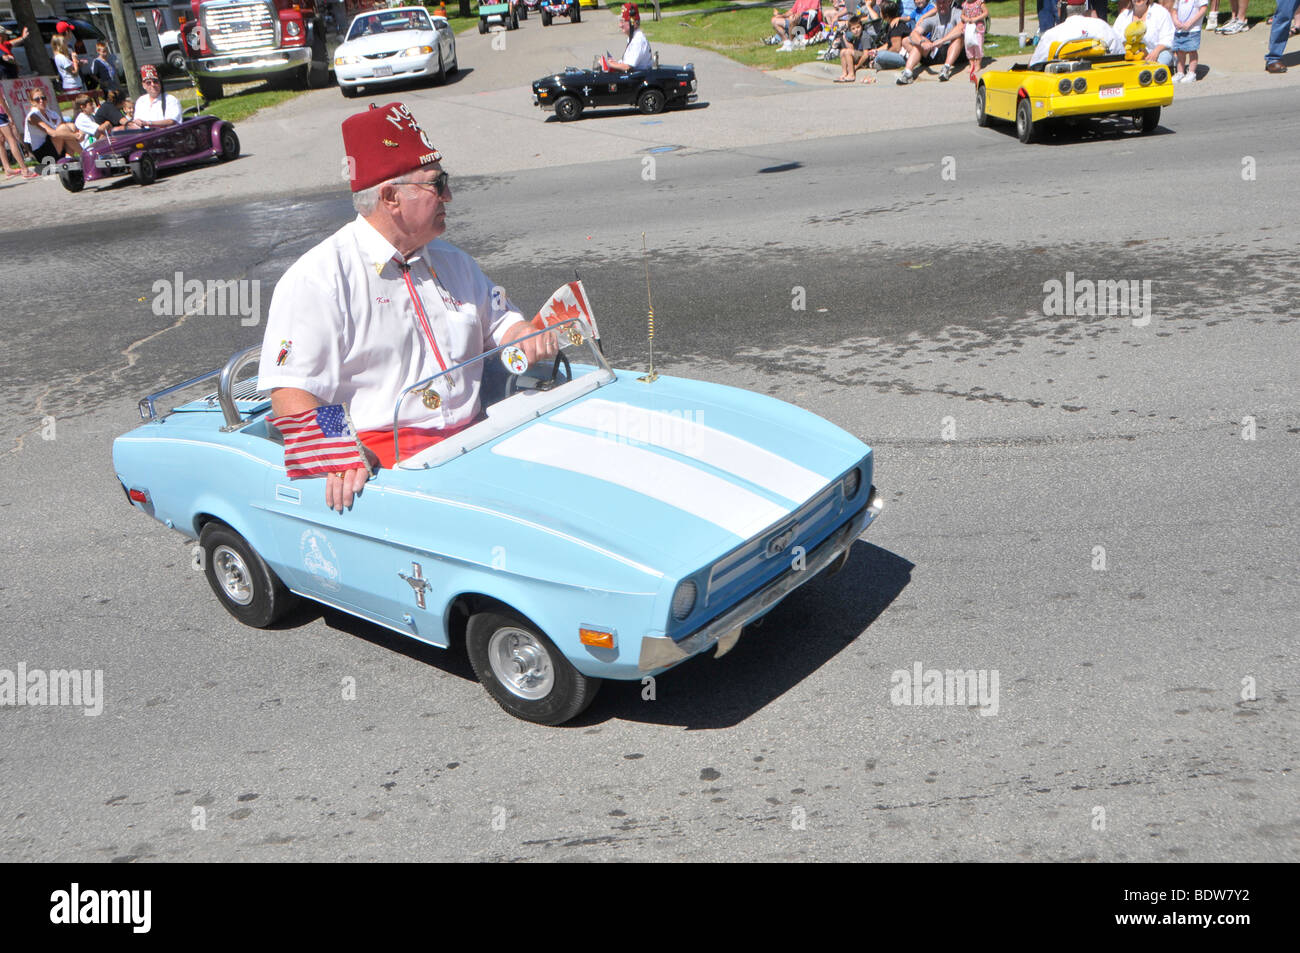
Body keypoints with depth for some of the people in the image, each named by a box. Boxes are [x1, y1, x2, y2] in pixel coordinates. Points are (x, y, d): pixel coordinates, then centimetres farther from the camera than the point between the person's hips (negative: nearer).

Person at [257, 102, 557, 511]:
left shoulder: (452, 262, 20)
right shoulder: (318, 278, -3)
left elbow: (498, 318, 32)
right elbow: (291, 394, -9)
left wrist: (526, 334, 6)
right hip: (376, 453, -7)